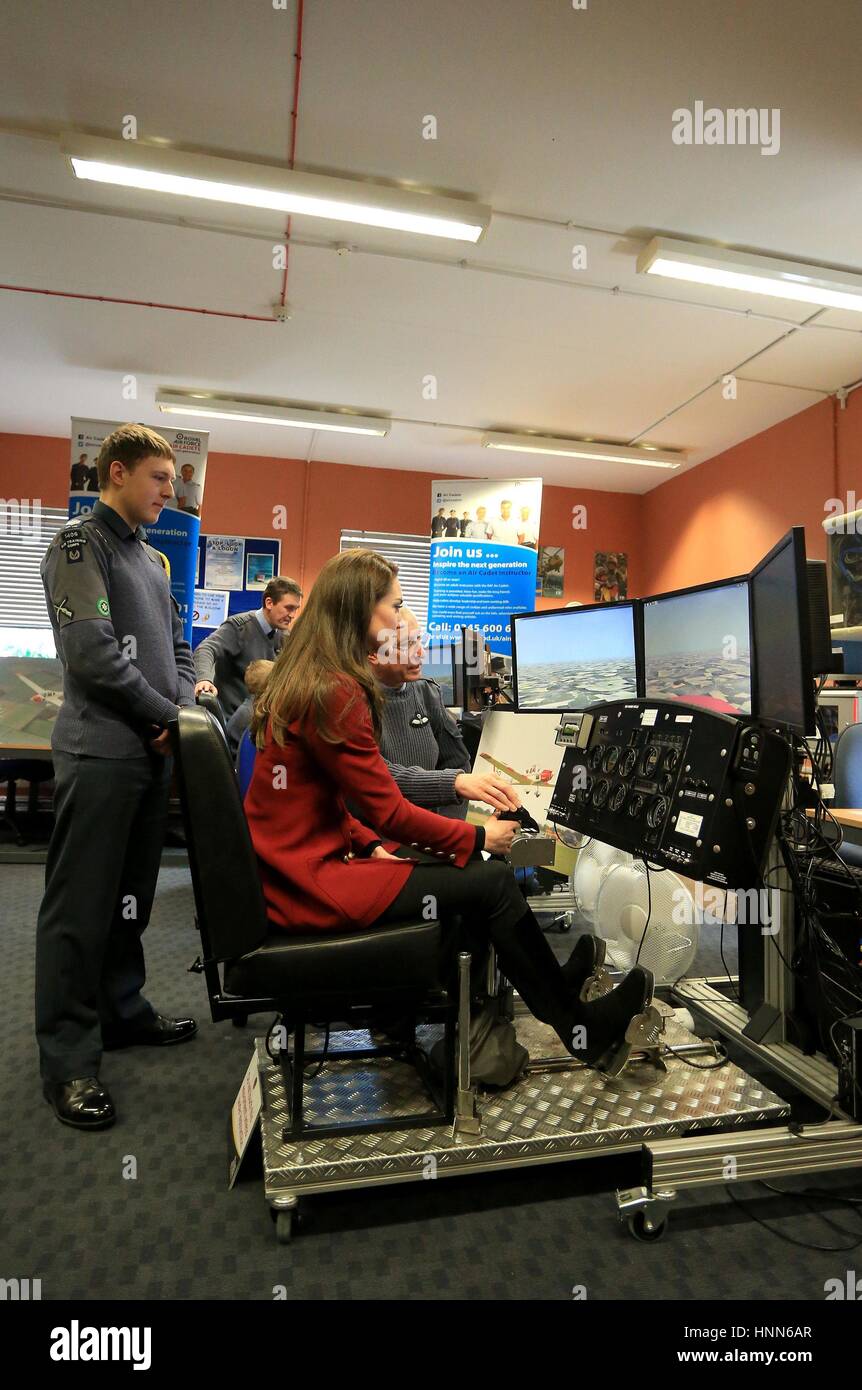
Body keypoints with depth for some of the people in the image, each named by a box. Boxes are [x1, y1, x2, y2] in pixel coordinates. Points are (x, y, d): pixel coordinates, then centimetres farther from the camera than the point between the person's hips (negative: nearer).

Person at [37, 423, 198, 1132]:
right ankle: (69, 1063, 10)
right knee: (80, 906, 0)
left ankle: (122, 1011, 32)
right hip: (100, 753, -8)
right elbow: (93, 652, -17)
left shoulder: (154, 559, 18)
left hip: (153, 752, 8)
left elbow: (178, 648, 21)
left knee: (131, 895, 17)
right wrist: (166, 713, -10)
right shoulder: (80, 545, -7)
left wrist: (182, 703, 2)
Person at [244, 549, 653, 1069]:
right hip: (311, 883, -9)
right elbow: (389, 810, -19)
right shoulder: (334, 693, -22)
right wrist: (477, 837, -6)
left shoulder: (302, 681, 9)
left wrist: (372, 845, 4)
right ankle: (578, 1026, 11)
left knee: (469, 870, 9)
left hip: (306, 857, 9)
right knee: (493, 880, -7)